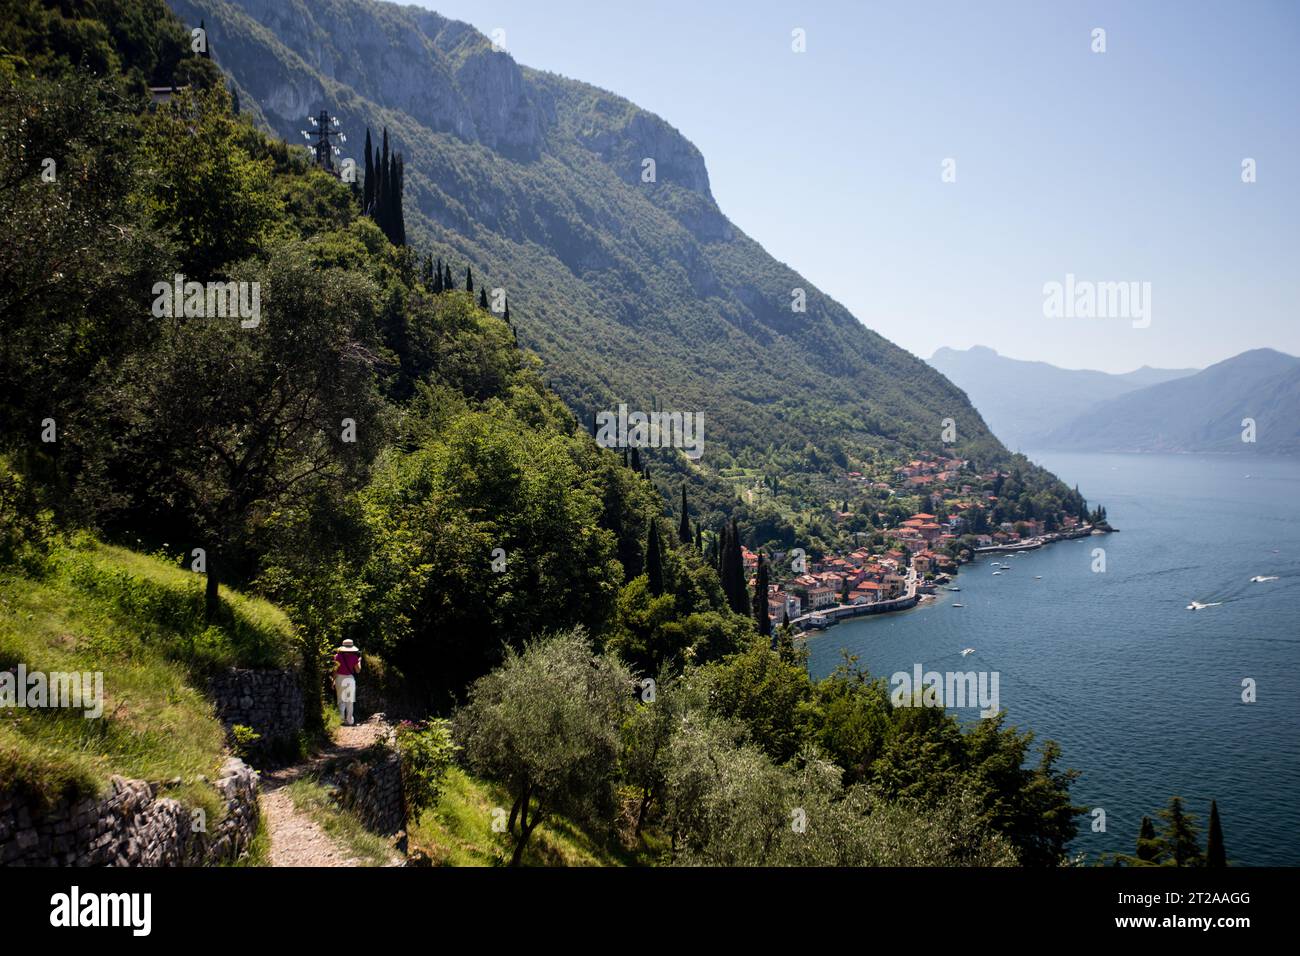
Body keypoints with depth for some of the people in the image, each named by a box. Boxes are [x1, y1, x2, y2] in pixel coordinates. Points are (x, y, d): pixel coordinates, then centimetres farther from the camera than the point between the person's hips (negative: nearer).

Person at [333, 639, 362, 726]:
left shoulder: (338, 656, -4)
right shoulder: (354, 657, -3)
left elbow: (335, 670, -4)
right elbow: (358, 671, 3)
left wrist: (333, 680, 5)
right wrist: (359, 661, 18)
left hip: (339, 678, 0)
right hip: (350, 679, 0)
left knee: (341, 701, 11)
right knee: (350, 701, 9)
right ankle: (349, 720, 9)